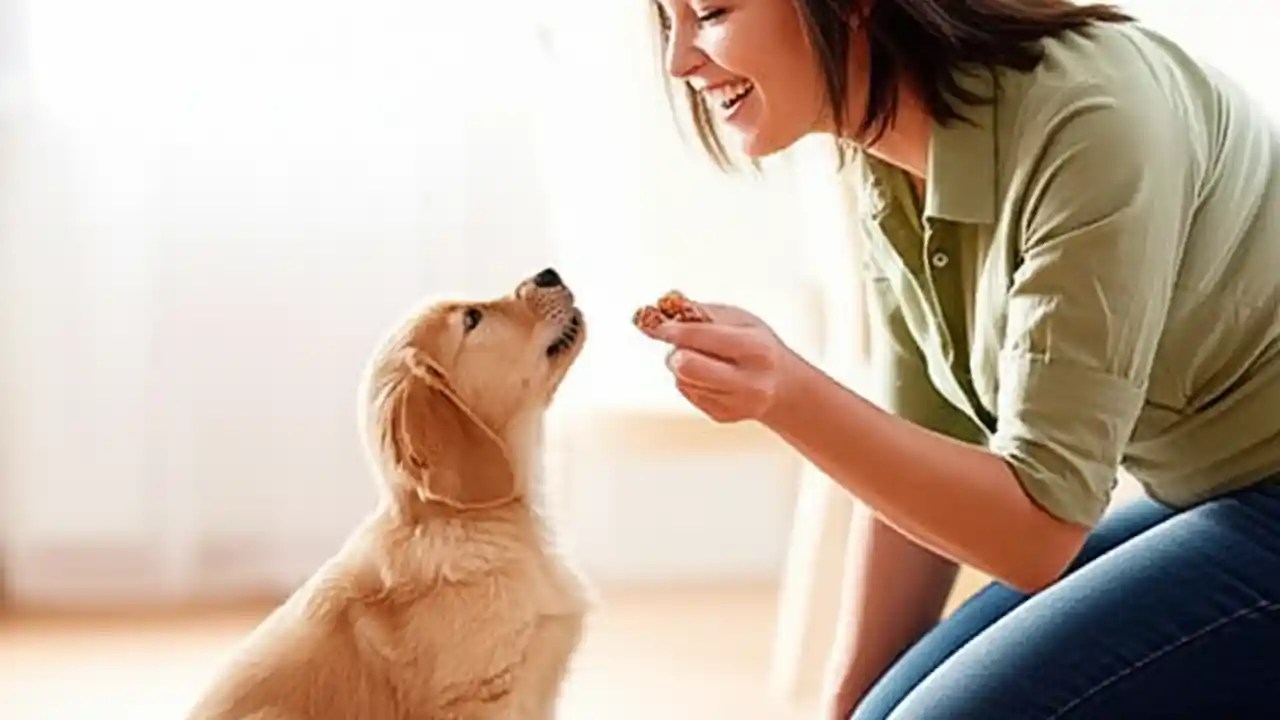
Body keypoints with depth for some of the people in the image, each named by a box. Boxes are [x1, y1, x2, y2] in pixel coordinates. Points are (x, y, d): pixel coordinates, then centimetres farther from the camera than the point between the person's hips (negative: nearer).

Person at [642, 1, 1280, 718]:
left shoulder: (1087, 121, -26)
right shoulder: (887, 164, -2)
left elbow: (1037, 526, -23)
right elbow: (917, 466, 5)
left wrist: (789, 395, -33)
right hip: (1207, 505, 7)